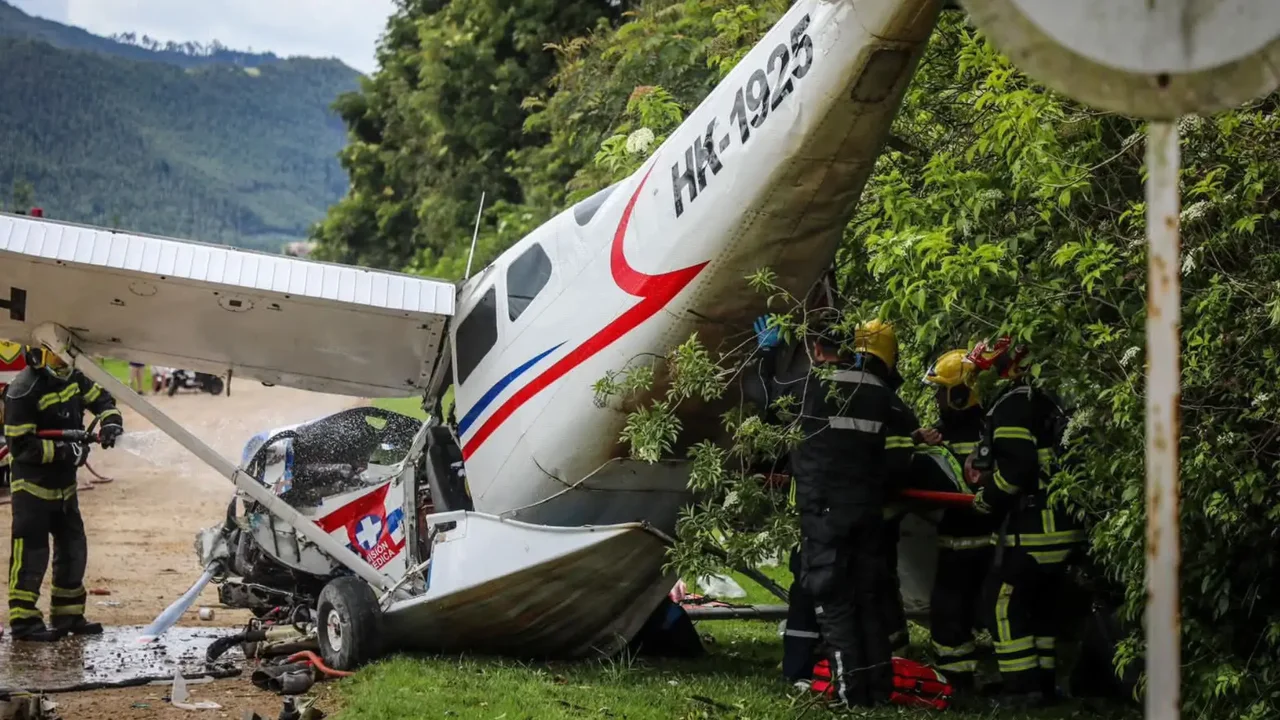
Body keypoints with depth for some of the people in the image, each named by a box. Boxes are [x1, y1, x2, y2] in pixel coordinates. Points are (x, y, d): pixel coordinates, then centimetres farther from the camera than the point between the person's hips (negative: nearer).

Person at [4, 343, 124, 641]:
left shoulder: (72, 379, 1)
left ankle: (68, 615, 24)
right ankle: (23, 620, -1)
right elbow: (21, 446, -21)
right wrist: (63, 451, -25)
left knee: (73, 549, 13)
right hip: (33, 485, -8)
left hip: (64, 484, 8)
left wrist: (111, 422, -9)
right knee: (32, 553, -7)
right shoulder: (23, 393, -20)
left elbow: (100, 399, 12)